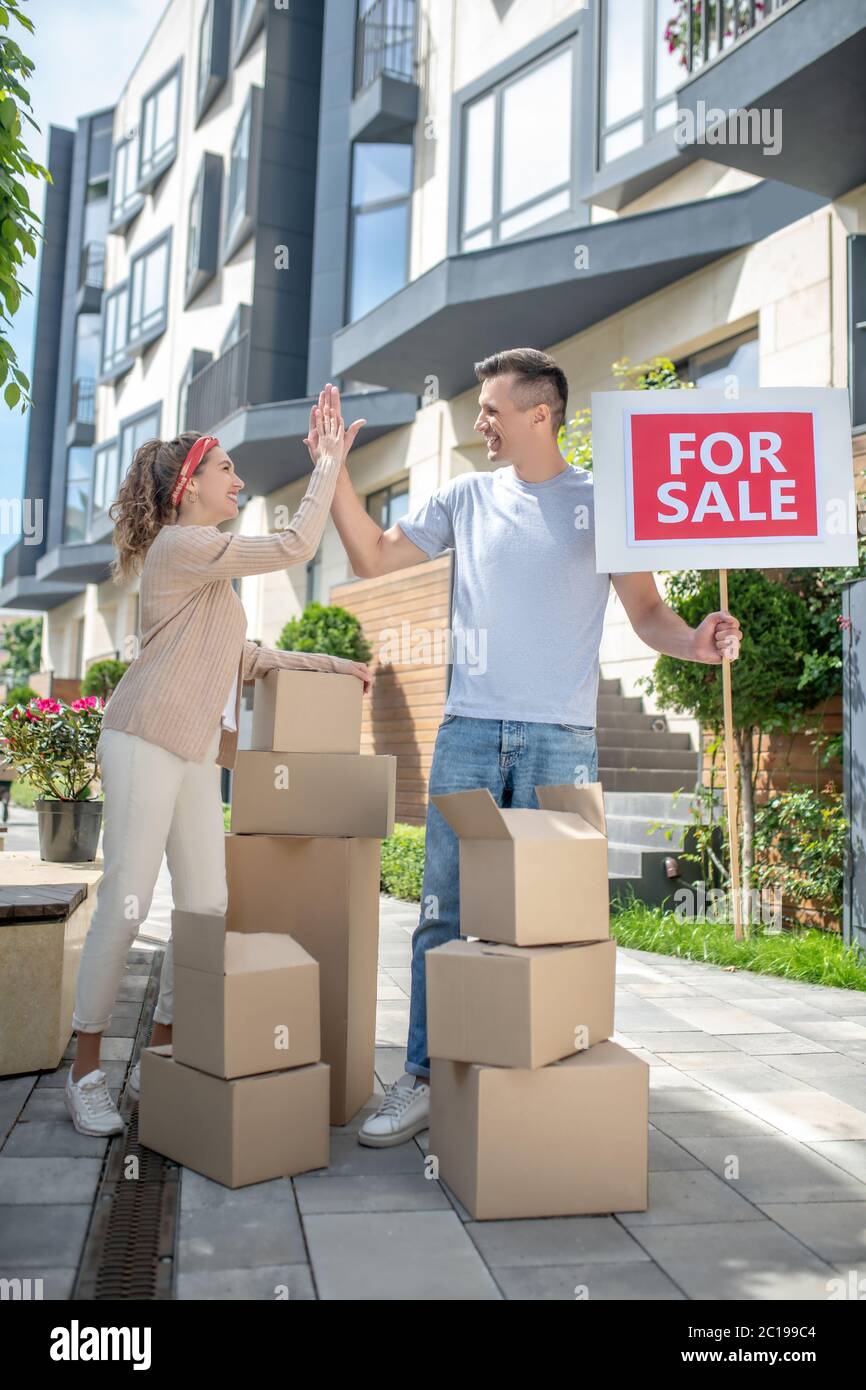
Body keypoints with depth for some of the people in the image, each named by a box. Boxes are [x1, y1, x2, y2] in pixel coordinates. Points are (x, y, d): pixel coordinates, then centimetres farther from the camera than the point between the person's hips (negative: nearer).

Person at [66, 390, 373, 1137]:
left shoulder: (209, 561, 22)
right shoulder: (181, 546, -8)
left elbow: (242, 657, 23)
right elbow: (296, 547, -13)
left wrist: (330, 664, 18)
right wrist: (330, 460, -6)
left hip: (197, 753, 9)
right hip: (147, 742, -9)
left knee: (207, 905, 4)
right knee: (126, 902, -6)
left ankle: (160, 1057, 15)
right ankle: (86, 1071, 5)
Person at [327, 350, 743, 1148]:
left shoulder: (603, 502, 5)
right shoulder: (467, 497, 12)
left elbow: (647, 613, 4)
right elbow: (373, 558, 16)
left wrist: (694, 642, -17)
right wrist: (334, 468, 9)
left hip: (561, 738, -2)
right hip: (470, 731, 2)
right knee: (443, 912, 3)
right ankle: (423, 1080, 12)